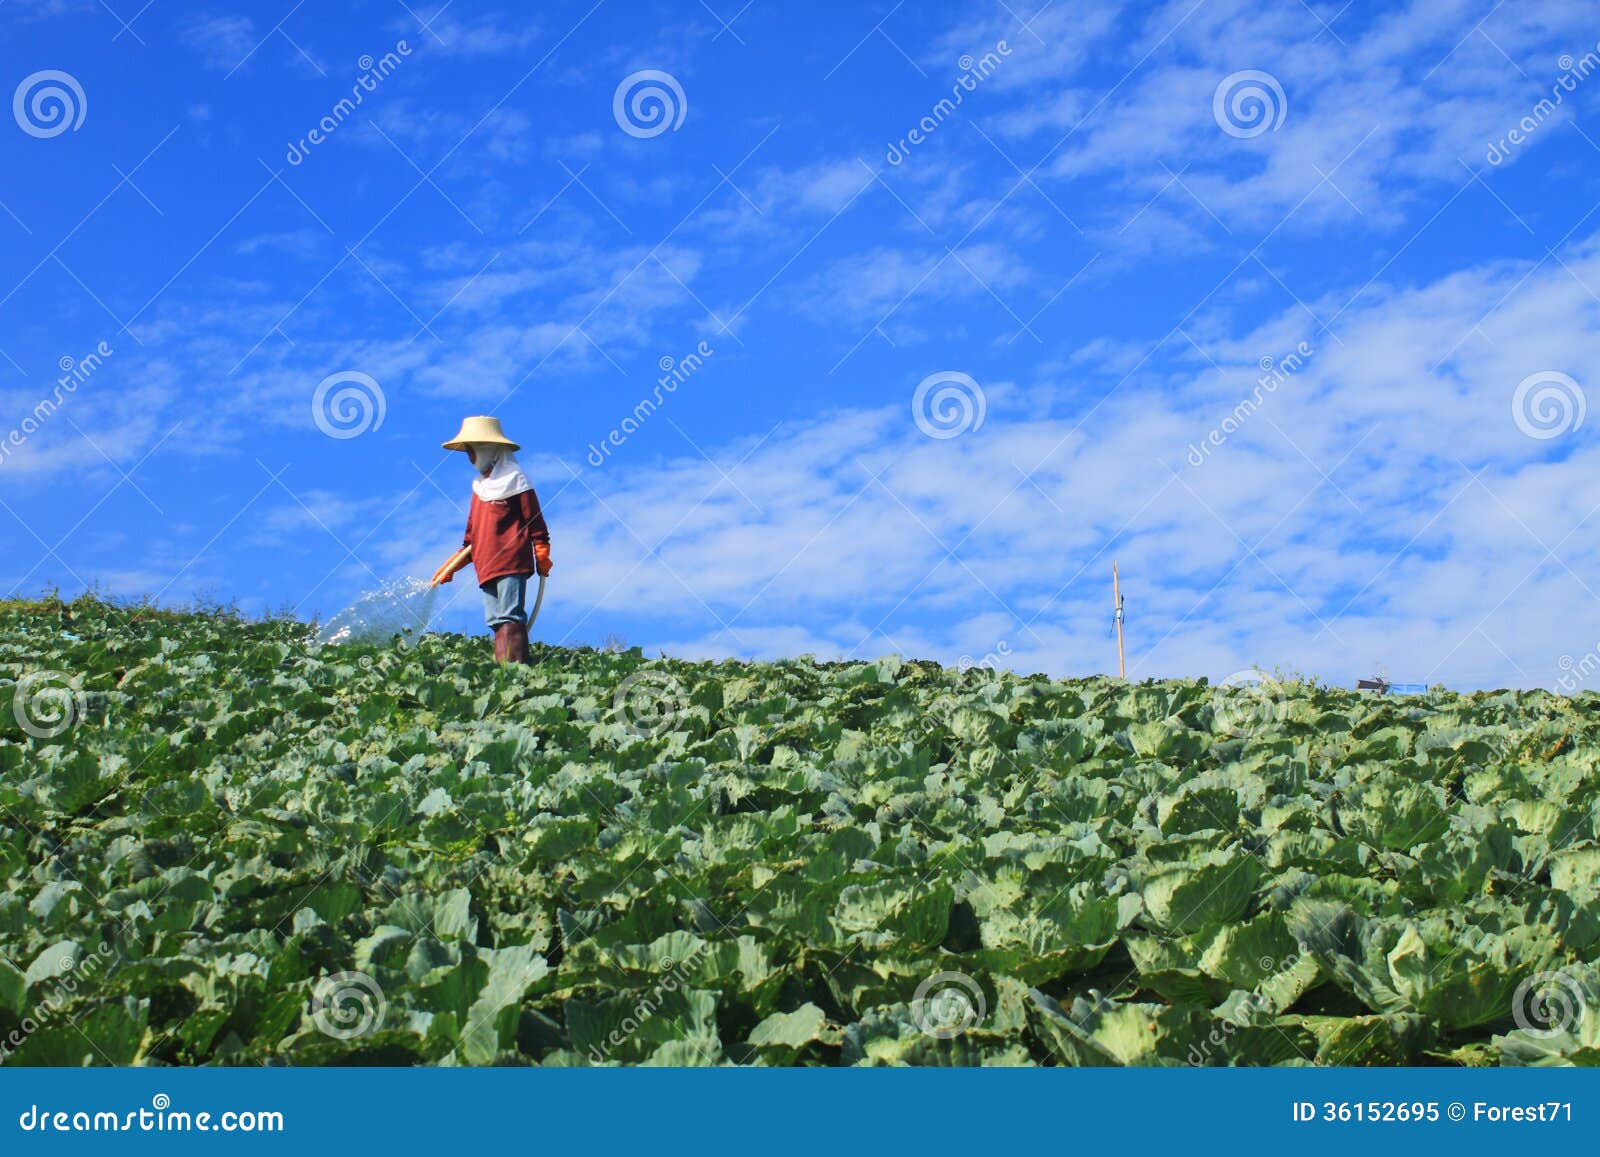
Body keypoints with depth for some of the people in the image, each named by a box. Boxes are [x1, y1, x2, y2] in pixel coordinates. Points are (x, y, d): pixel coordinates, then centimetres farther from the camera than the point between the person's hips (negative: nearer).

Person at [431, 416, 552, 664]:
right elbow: (472, 533, 25)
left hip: (512, 563, -8)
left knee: (510, 617, -14)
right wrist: (451, 567, 20)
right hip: (486, 566, 8)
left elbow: (534, 520, -4)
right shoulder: (480, 485, 21)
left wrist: (541, 555, -10)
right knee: (495, 621, 3)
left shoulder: (514, 479, -2)